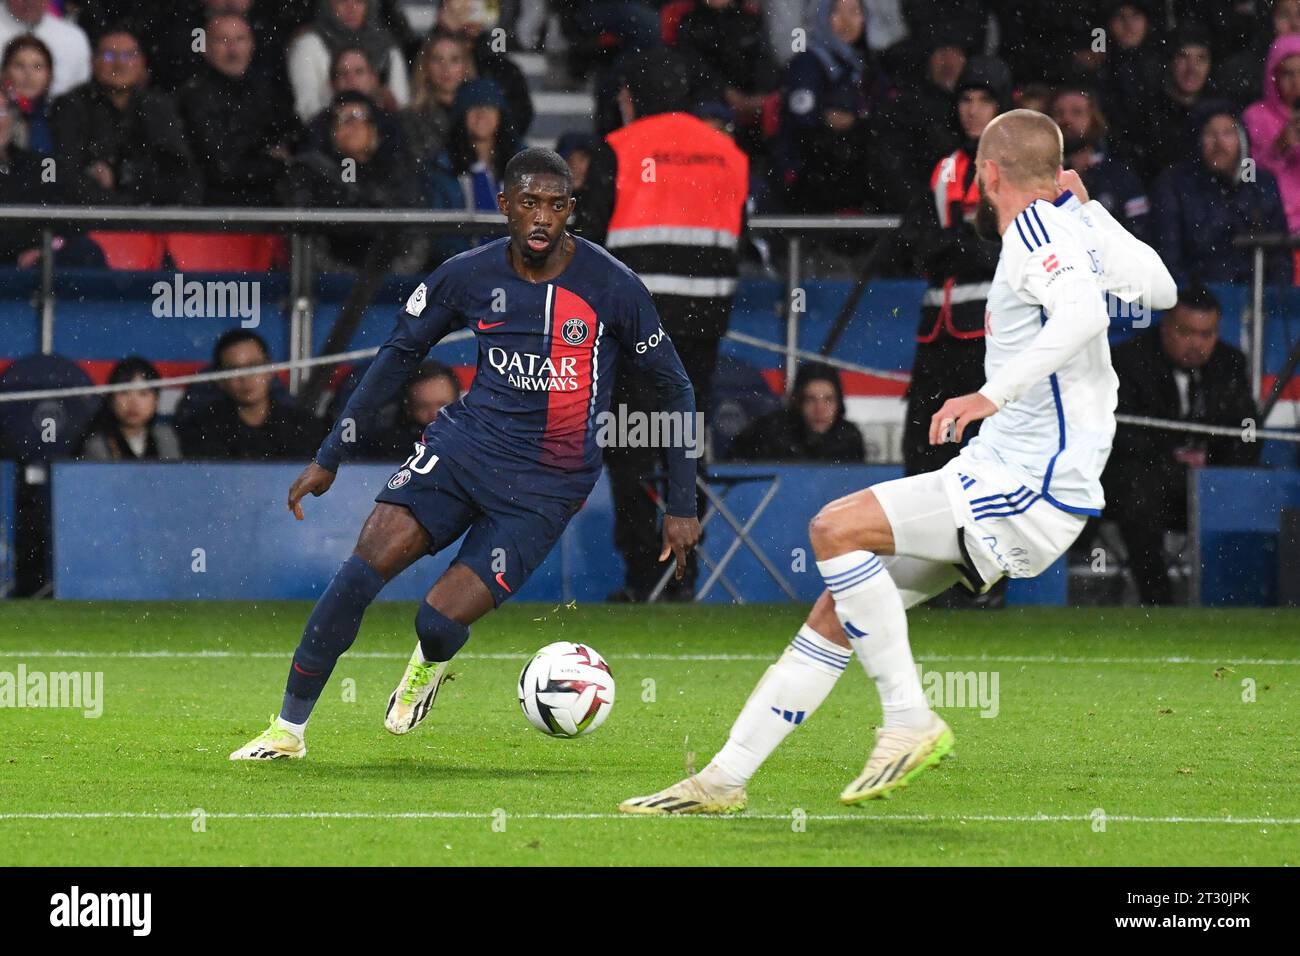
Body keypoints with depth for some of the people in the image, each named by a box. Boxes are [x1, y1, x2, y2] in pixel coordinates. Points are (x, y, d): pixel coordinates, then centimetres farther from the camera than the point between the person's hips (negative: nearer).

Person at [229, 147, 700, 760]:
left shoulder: (612, 286, -9)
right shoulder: (468, 276, -2)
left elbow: (673, 387, 2)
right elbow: (400, 353, 12)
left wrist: (682, 506, 2)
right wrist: (330, 457, 10)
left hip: (548, 484, -3)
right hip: (464, 444, 3)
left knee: (439, 623, -15)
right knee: (364, 569, -18)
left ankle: (429, 665, 25)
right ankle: (288, 729, -4)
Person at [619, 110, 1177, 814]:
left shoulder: (1034, 230, -12)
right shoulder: (1071, 224, 14)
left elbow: (1084, 311, -32)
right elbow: (1159, 290, 29)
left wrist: (994, 394, -35)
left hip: (1030, 491, -10)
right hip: (1001, 475, 10)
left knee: (836, 528, -22)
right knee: (836, 612, 6)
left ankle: (909, 719, -14)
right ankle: (723, 780, 9)